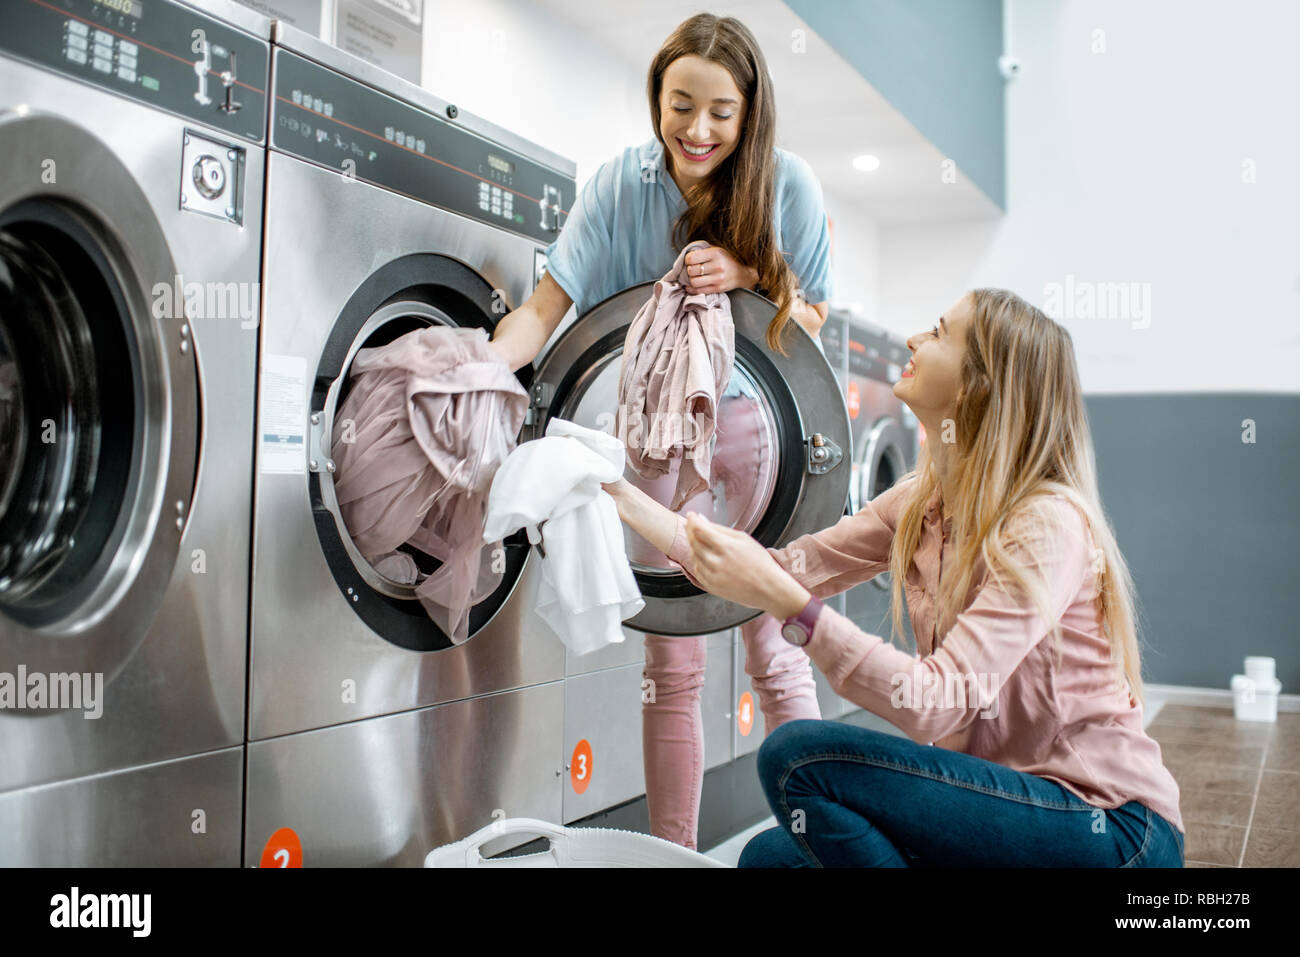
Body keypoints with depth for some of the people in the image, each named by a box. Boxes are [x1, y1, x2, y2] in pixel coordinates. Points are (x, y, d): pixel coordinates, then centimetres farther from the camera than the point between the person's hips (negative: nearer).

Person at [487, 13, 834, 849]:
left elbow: (811, 324, -3)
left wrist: (744, 277, -22)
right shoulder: (622, 185, -9)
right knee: (672, 665, 5)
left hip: (759, 416, -1)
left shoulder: (789, 186, -10)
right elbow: (549, 306, -15)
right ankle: (673, 851, 19)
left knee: (777, 656, 3)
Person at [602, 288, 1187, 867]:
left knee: (801, 756, -21)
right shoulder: (924, 502, 4)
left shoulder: (1049, 526, -22)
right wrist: (624, 498, -1)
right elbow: (793, 567, 1)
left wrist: (783, 602, -37)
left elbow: (936, 704, -29)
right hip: (1007, 794, 7)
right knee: (770, 855, -1)